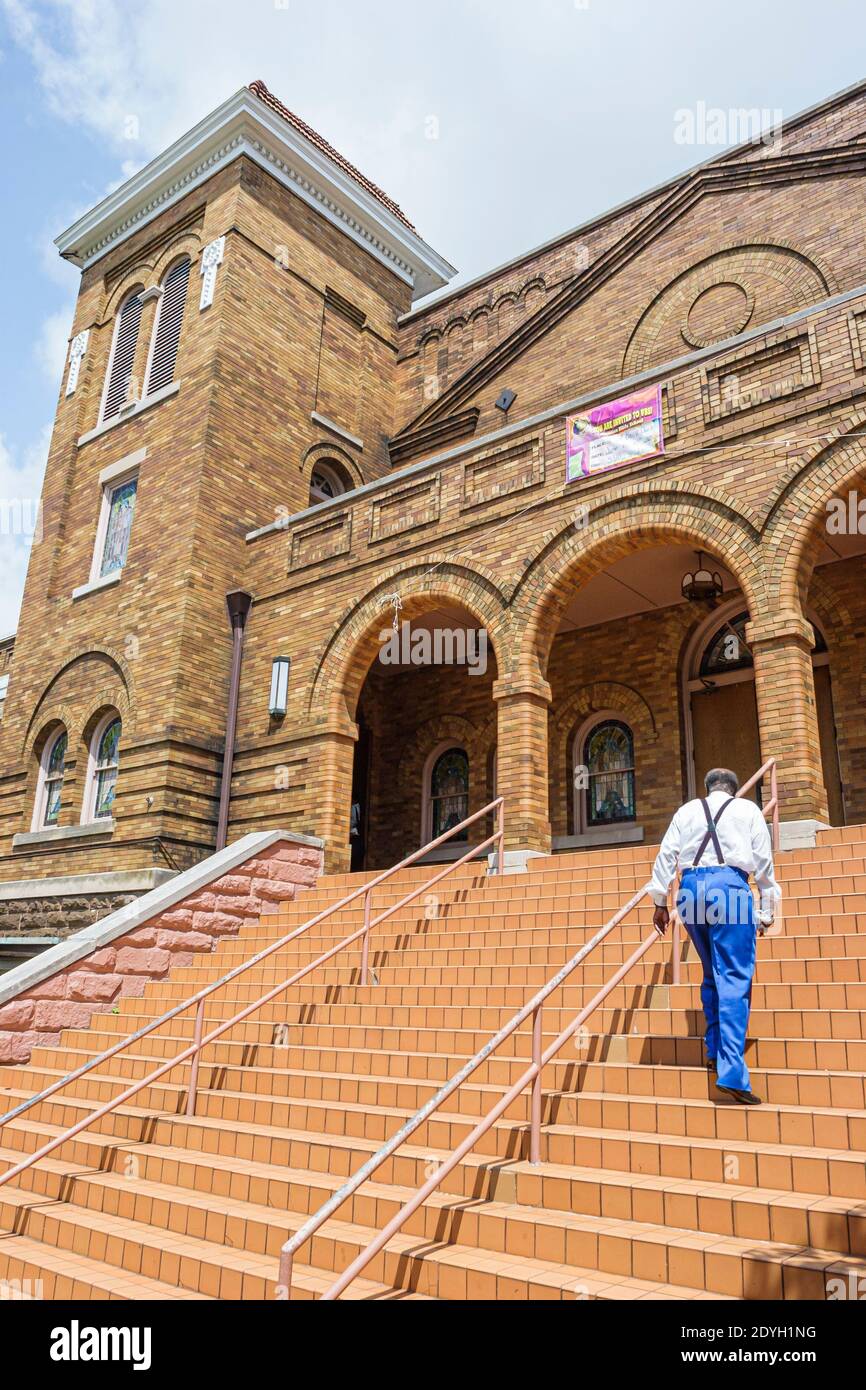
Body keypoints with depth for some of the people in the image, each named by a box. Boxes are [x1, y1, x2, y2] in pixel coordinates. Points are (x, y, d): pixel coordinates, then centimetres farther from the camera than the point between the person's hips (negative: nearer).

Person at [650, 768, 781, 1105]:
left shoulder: (687, 810, 18)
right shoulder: (747, 809, 13)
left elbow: (666, 855, 10)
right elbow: (763, 862, 9)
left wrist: (660, 902, 12)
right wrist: (767, 911, 13)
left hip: (691, 888, 3)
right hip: (729, 886, -3)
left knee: (713, 974, 20)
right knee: (734, 979, -7)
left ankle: (715, 1052, 23)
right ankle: (732, 1073, -15)